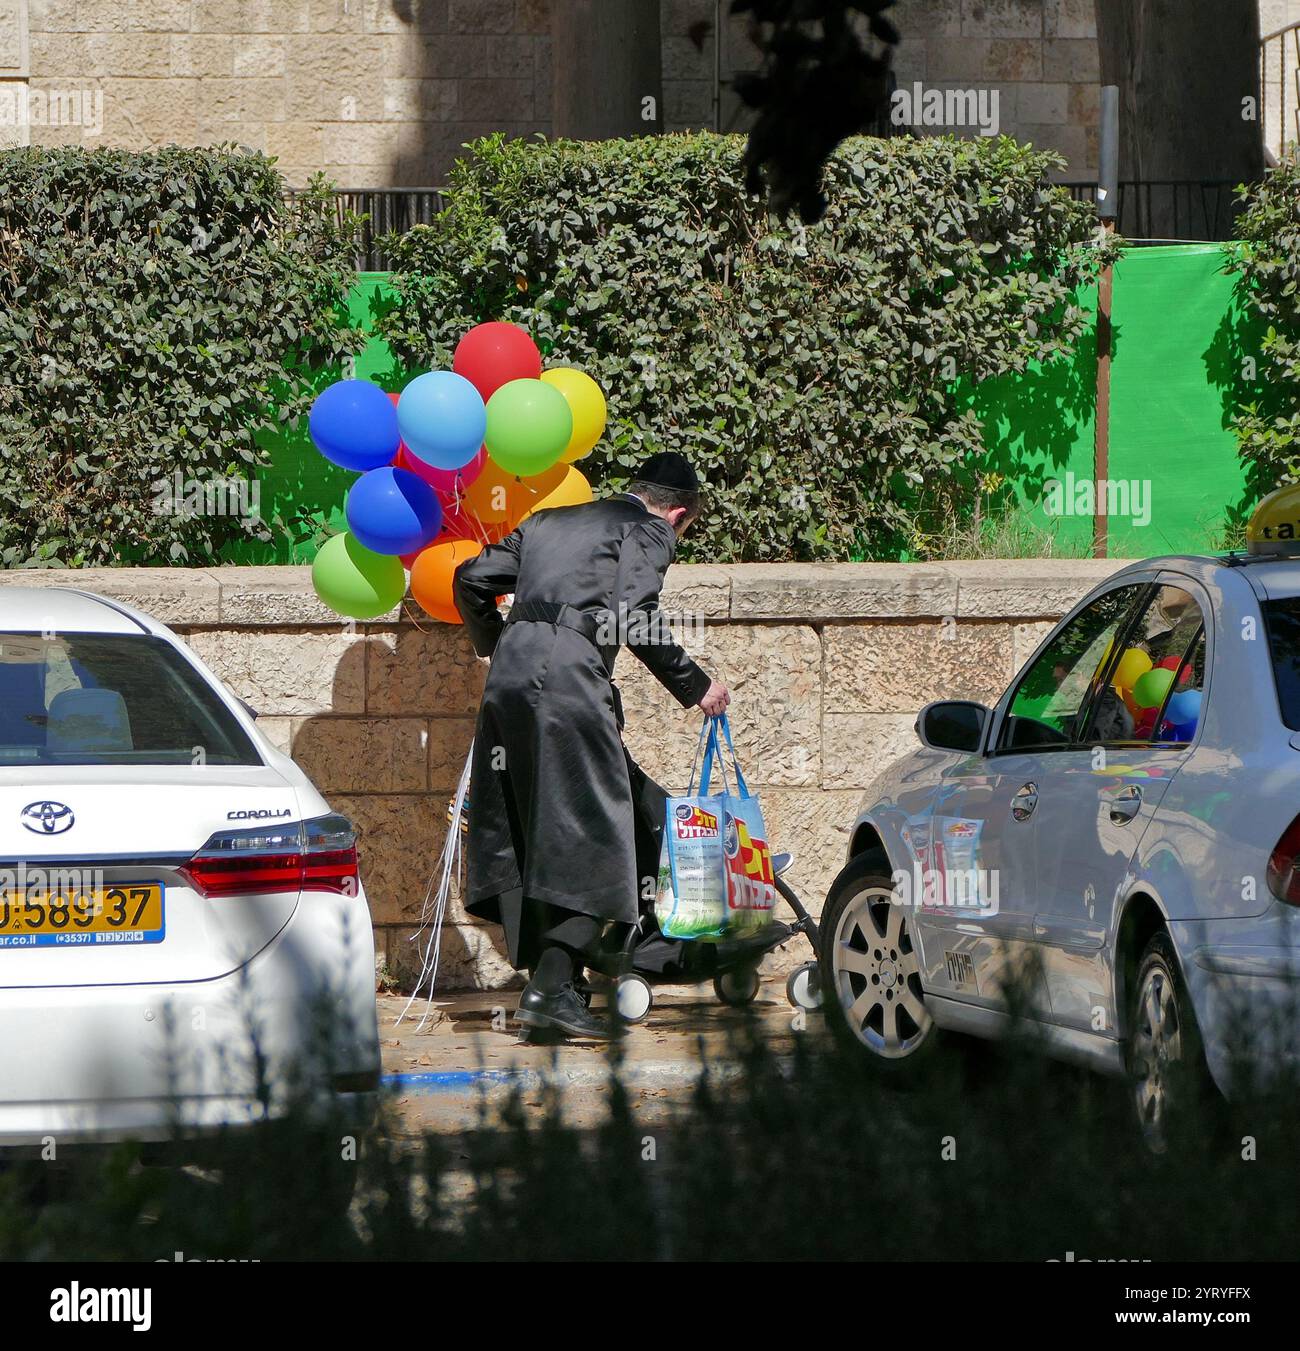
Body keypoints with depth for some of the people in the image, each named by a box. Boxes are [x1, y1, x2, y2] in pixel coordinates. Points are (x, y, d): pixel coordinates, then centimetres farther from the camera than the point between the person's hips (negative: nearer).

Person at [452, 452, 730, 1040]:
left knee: (527, 834, 12)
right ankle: (553, 987, -14)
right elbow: (633, 618, -7)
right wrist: (694, 686, 3)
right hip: (570, 677, -7)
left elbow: (472, 579, 25)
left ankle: (542, 971, 14)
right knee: (589, 836, -6)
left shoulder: (549, 521, 27)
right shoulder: (648, 530, 7)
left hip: (509, 677, 7)